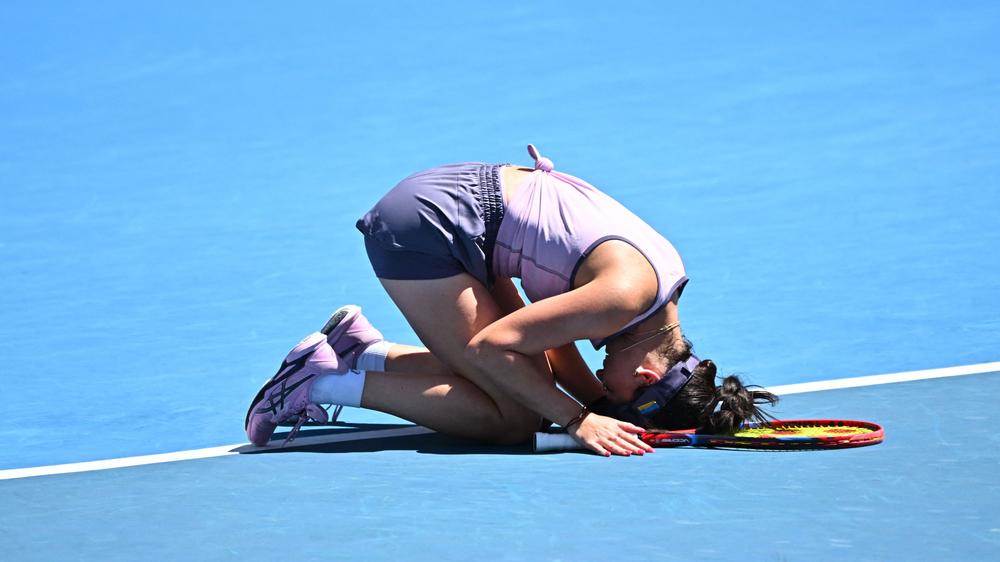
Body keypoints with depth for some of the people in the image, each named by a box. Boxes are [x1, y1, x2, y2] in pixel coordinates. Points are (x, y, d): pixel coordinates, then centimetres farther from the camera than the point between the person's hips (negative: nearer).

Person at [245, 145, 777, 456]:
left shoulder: (667, 272, 2)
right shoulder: (629, 292, -25)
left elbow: (556, 344, 10)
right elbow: (492, 344, -22)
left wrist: (604, 406, -5)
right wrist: (579, 419, -20)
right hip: (425, 226, -9)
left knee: (529, 384, 7)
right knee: (514, 418, -9)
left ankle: (360, 349, 13)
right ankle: (323, 381, -6)